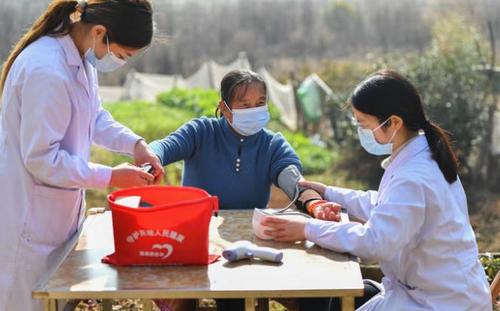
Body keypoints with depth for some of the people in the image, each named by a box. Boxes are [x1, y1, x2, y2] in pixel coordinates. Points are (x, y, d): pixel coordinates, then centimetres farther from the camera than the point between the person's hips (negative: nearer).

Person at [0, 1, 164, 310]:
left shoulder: (81, 57, 2)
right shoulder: (47, 71, -28)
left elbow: (94, 116, 15)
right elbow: (41, 159, -25)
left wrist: (135, 143, -2)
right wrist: (111, 177, -20)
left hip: (58, 214, 9)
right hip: (30, 224, -9)